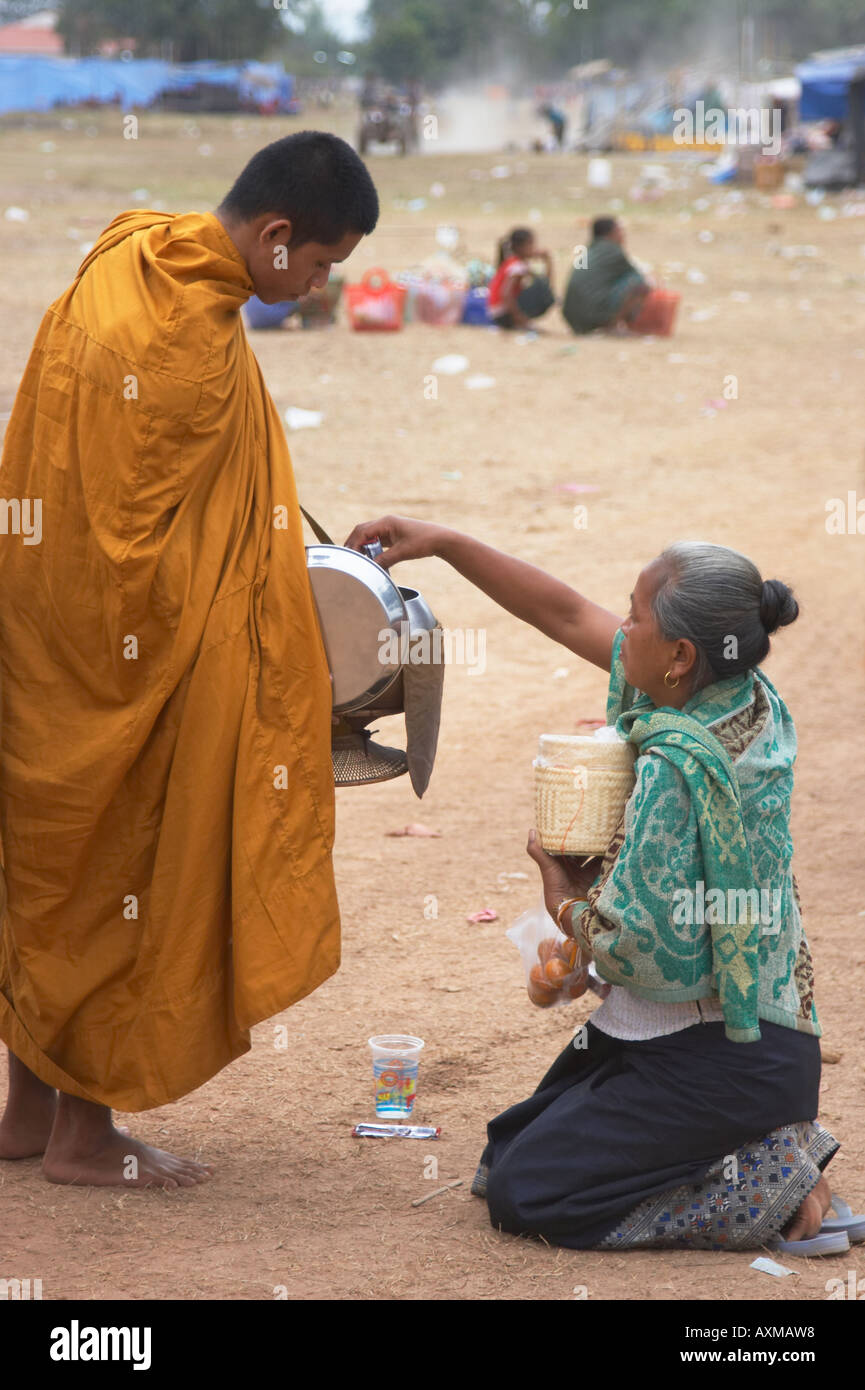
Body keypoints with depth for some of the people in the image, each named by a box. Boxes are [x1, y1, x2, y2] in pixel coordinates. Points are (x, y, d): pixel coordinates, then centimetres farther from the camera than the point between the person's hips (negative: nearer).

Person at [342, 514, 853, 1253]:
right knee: (507, 1152, 19)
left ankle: (777, 1188, -6)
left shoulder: (675, 770, -27)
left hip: (708, 1055, -9)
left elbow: (643, 949, -23)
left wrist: (564, 897, -4)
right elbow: (567, 612, 9)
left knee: (521, 1197, -4)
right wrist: (446, 542, 8)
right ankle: (769, 1144, 12)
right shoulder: (746, 696, 0)